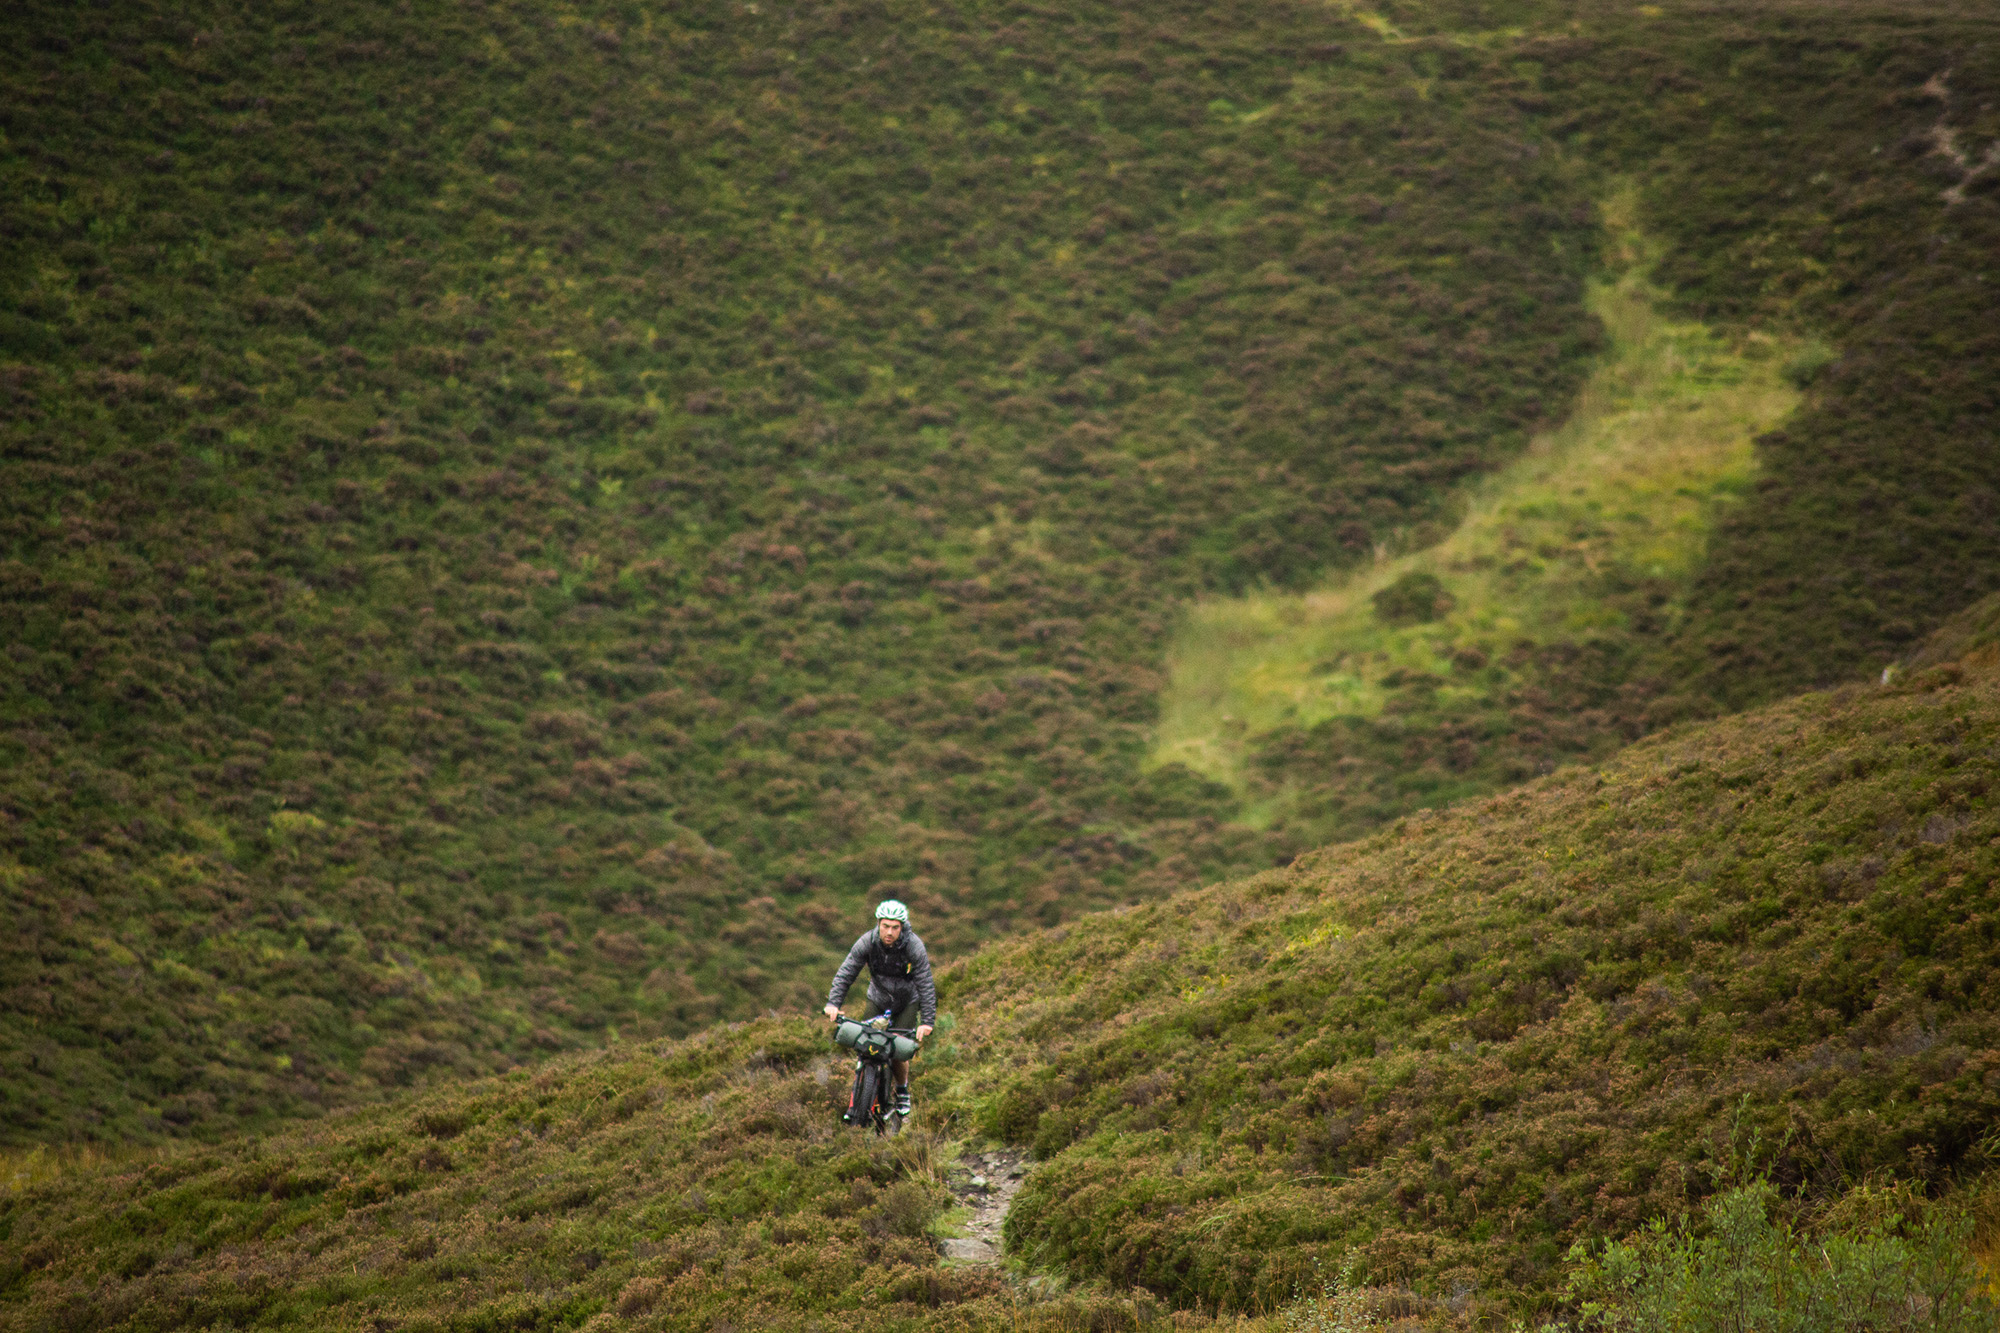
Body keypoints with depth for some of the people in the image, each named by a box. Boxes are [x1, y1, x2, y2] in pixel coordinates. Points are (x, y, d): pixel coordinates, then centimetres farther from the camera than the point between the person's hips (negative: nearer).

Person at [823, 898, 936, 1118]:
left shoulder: (914, 946, -27)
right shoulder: (867, 942, -22)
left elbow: (926, 985, -27)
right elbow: (846, 973, -25)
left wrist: (928, 1021, -36)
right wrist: (833, 1003, -39)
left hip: (907, 1002, -2)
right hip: (878, 999, 2)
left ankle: (903, 1091, 15)